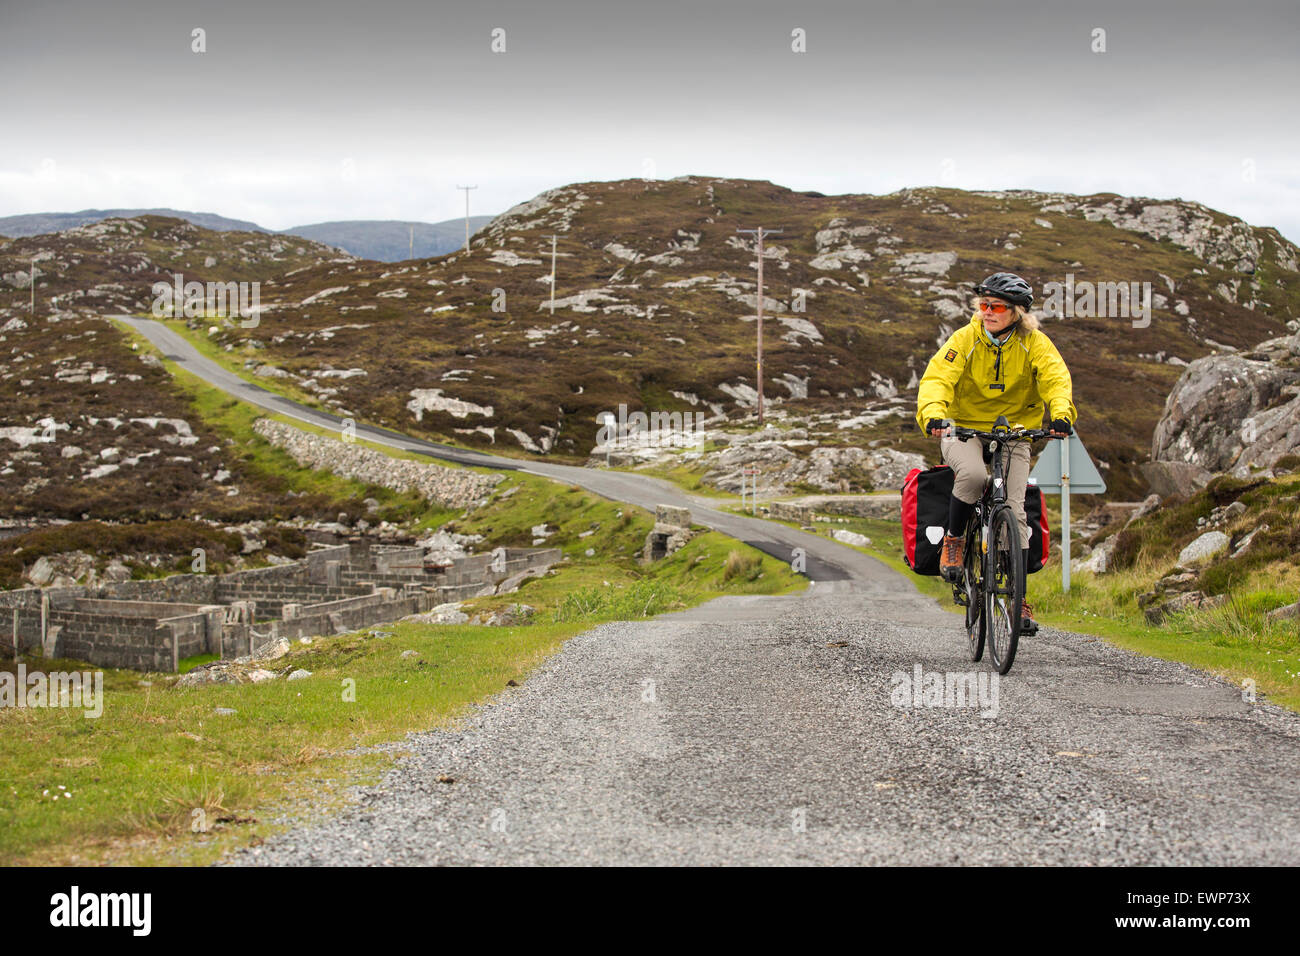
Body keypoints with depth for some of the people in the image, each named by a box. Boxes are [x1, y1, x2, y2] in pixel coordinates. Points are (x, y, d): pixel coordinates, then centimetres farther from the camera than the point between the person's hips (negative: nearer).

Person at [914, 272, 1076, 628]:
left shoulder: (1034, 343, -8)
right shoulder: (966, 339, -11)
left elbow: (1056, 378, -22)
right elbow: (937, 378, -22)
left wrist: (1061, 413, -43)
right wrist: (933, 414, -43)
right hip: (963, 428, -1)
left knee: (1014, 512, -10)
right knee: (973, 474, -35)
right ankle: (953, 539, -7)